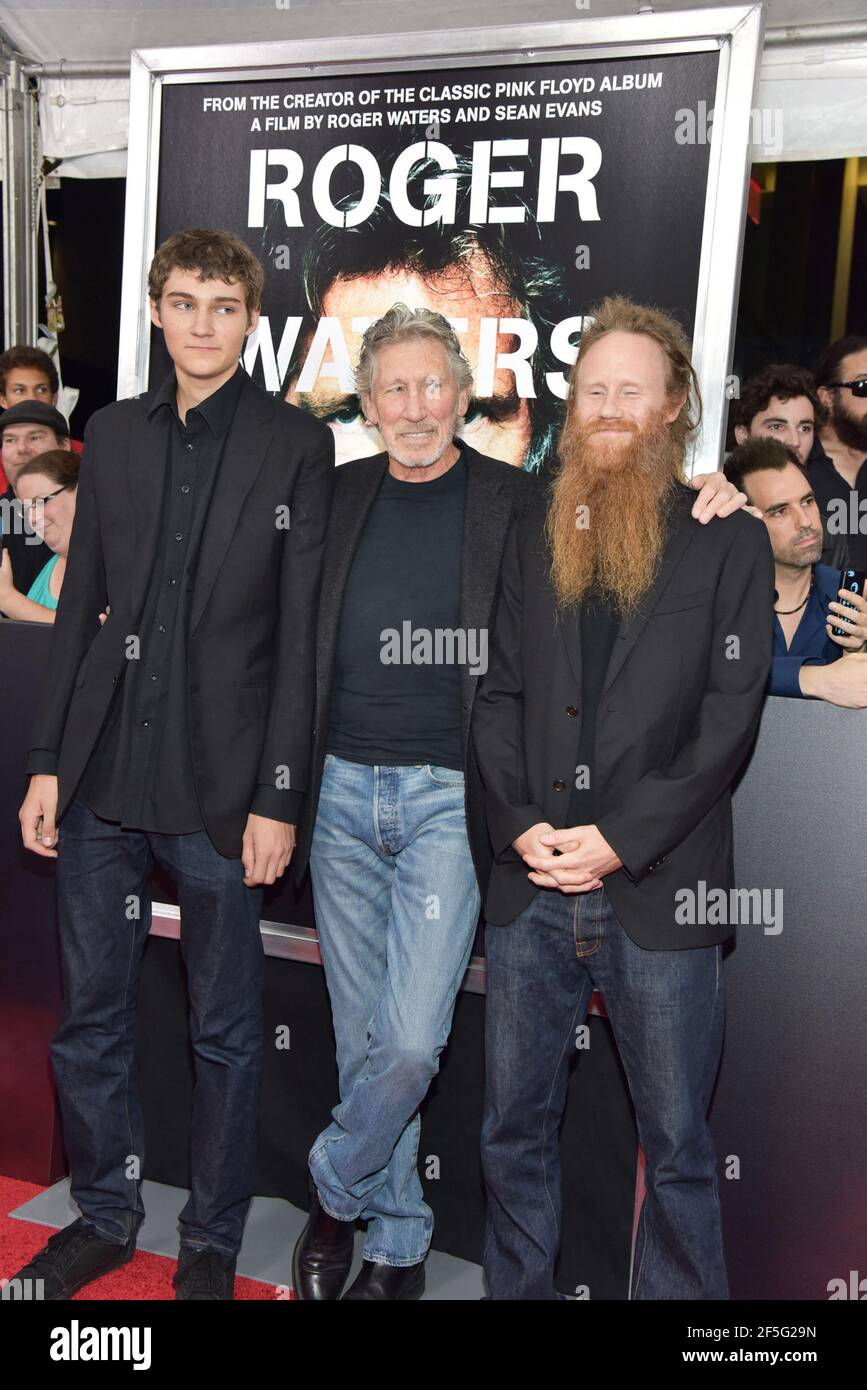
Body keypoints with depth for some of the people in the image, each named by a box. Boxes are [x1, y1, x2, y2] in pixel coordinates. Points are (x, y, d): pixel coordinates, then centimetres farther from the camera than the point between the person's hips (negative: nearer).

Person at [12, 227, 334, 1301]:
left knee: (224, 1031, 10)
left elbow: (301, 635, -5)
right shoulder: (113, 434, 11)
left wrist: (278, 797, -10)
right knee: (87, 1019, 14)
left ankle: (212, 1242, 30)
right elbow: (80, 606, 12)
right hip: (102, 775, 4)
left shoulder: (296, 446, -1)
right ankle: (105, 1215, 36)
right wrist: (48, 760, 7)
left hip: (219, 786, -4)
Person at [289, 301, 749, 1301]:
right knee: (363, 1038, 11)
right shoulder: (341, 496, 10)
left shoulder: (520, 504, 0)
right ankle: (396, 1245, 30)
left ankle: (334, 1192, 22)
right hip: (342, 789, 3)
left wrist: (706, 499, -13)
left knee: (409, 1043, -8)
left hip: (447, 797, -3)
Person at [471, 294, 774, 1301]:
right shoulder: (533, 539, 12)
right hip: (530, 886, 4)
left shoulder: (728, 542, 1)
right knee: (512, 1130, 15)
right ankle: (517, 1290, 34)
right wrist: (520, 826, -7)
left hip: (657, 894, -3)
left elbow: (729, 715, -6)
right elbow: (498, 695, 7)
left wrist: (620, 838, -13)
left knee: (676, 1142, 10)